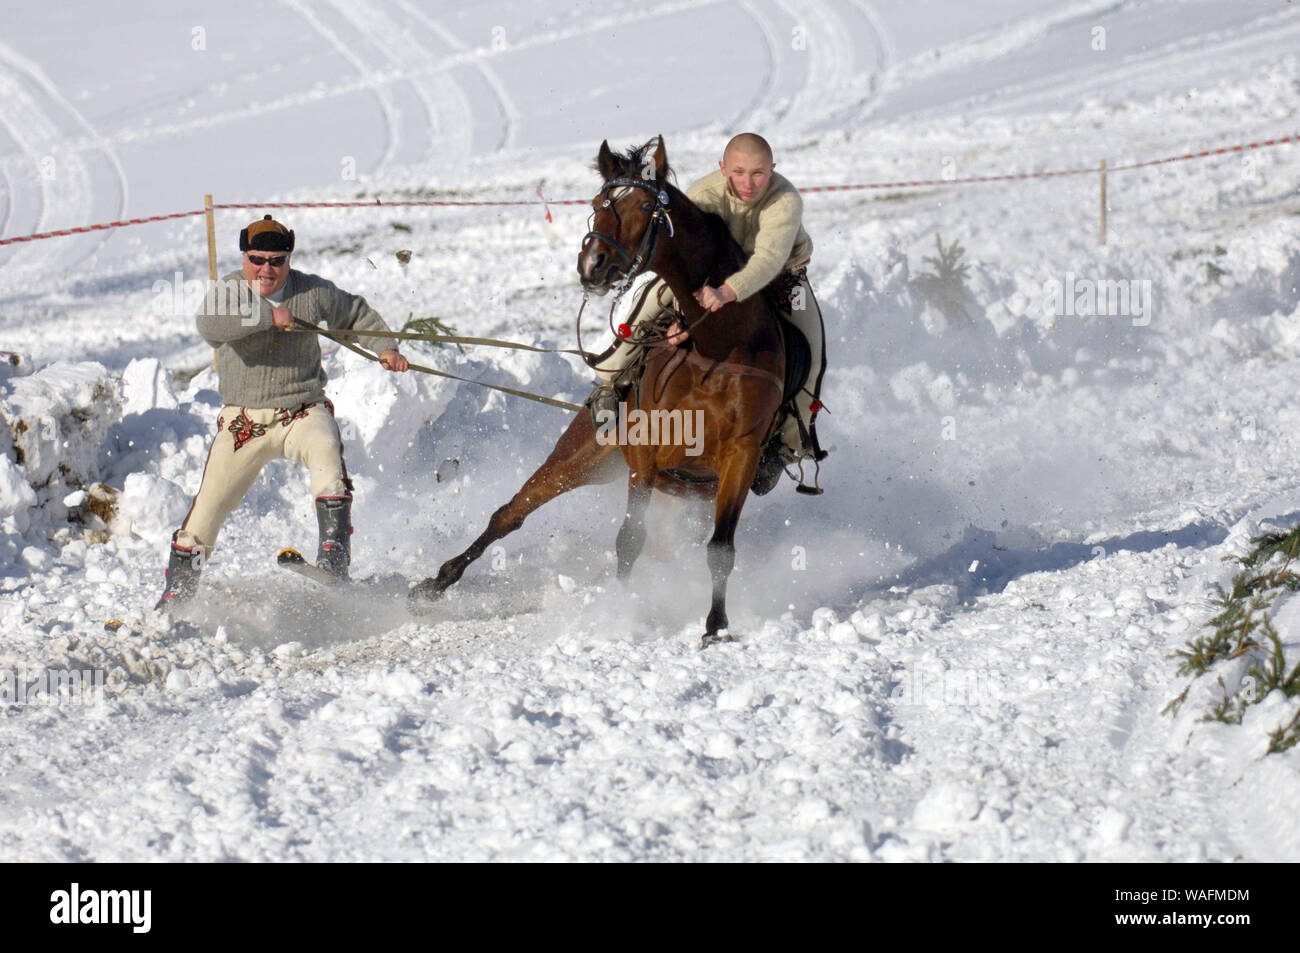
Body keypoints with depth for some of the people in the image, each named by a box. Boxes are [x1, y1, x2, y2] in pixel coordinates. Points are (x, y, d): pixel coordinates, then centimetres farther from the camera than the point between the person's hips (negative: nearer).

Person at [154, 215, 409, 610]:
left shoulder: (313, 292, -2)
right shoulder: (228, 291, -8)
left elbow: (355, 313, 17)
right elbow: (208, 325, -30)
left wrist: (386, 345, 3)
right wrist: (267, 315, -34)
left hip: (303, 411, 0)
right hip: (244, 420, 0)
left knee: (325, 449, -34)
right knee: (207, 509, 1)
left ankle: (334, 556, -35)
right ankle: (178, 589, 23)